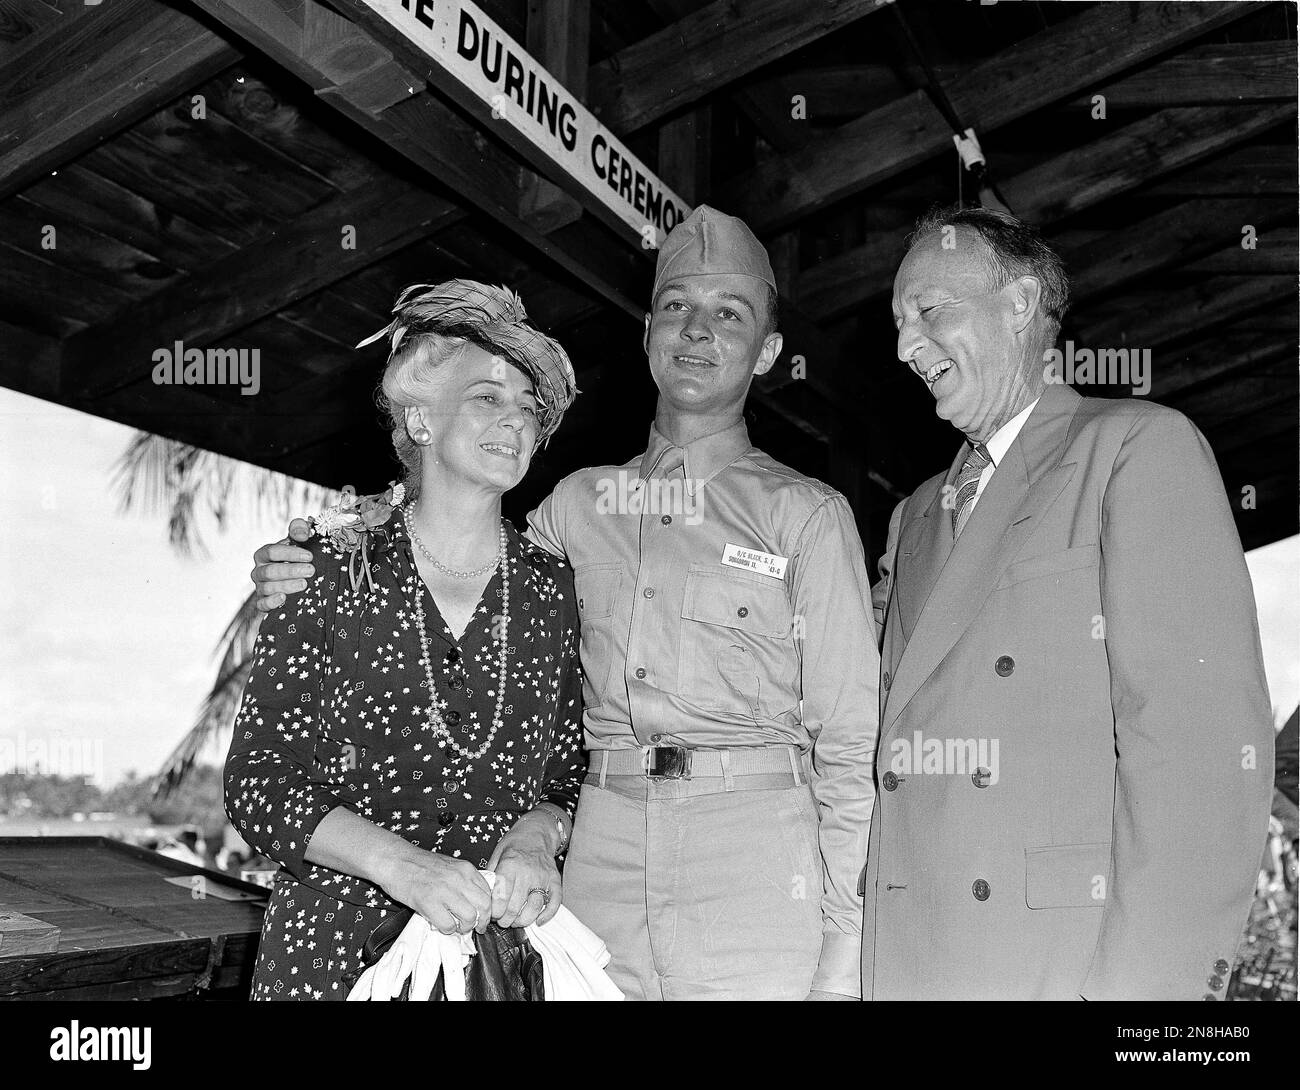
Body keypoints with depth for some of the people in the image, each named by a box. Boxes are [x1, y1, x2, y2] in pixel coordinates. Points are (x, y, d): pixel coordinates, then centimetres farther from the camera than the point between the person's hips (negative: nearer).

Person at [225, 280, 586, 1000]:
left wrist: (536, 834, -14)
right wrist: (402, 863, -19)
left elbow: (573, 777, 8)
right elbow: (257, 777, -7)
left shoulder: (552, 591, 1)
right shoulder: (333, 571, -5)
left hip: (505, 945, 2)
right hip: (335, 946, -1)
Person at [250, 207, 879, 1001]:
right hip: (602, 852, 3)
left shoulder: (807, 513, 3)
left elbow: (850, 744, 0)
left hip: (756, 864, -2)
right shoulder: (580, 501, 13)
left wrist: (843, 959, -6)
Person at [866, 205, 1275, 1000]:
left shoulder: (1143, 446, -3)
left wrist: (1149, 980, -19)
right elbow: (901, 731, 13)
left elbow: (1204, 740, -12)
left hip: (1065, 962, -5)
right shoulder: (917, 516, 18)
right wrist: (851, 956, 3)